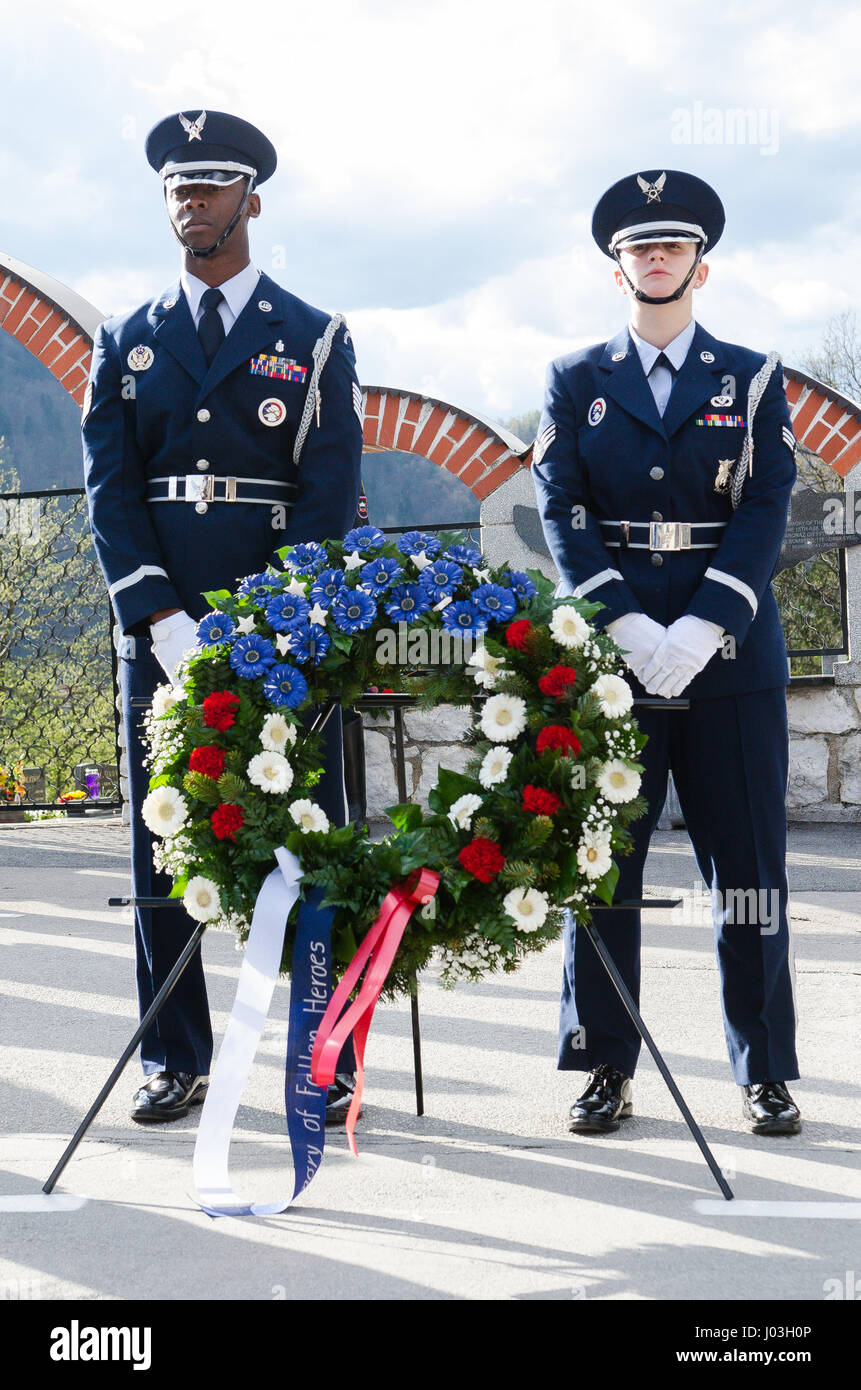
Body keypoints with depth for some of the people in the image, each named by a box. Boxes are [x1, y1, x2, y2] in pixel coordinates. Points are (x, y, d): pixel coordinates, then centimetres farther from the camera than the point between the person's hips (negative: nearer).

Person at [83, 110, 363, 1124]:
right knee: (163, 843, 4)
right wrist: (167, 623, -10)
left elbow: (330, 493, -1)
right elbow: (110, 490, 4)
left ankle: (326, 1066, 4)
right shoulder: (126, 345, 13)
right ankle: (175, 1060, 12)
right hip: (159, 623, 2)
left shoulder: (314, 341, 8)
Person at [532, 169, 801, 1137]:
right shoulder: (575, 383, 11)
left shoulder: (752, 382, 10)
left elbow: (764, 514, -1)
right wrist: (625, 624, -13)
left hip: (728, 651, 0)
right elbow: (560, 513, 1)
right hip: (608, 649, 0)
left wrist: (700, 629, -14)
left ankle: (766, 1075, 10)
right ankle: (605, 1070, 9)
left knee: (748, 865, 2)